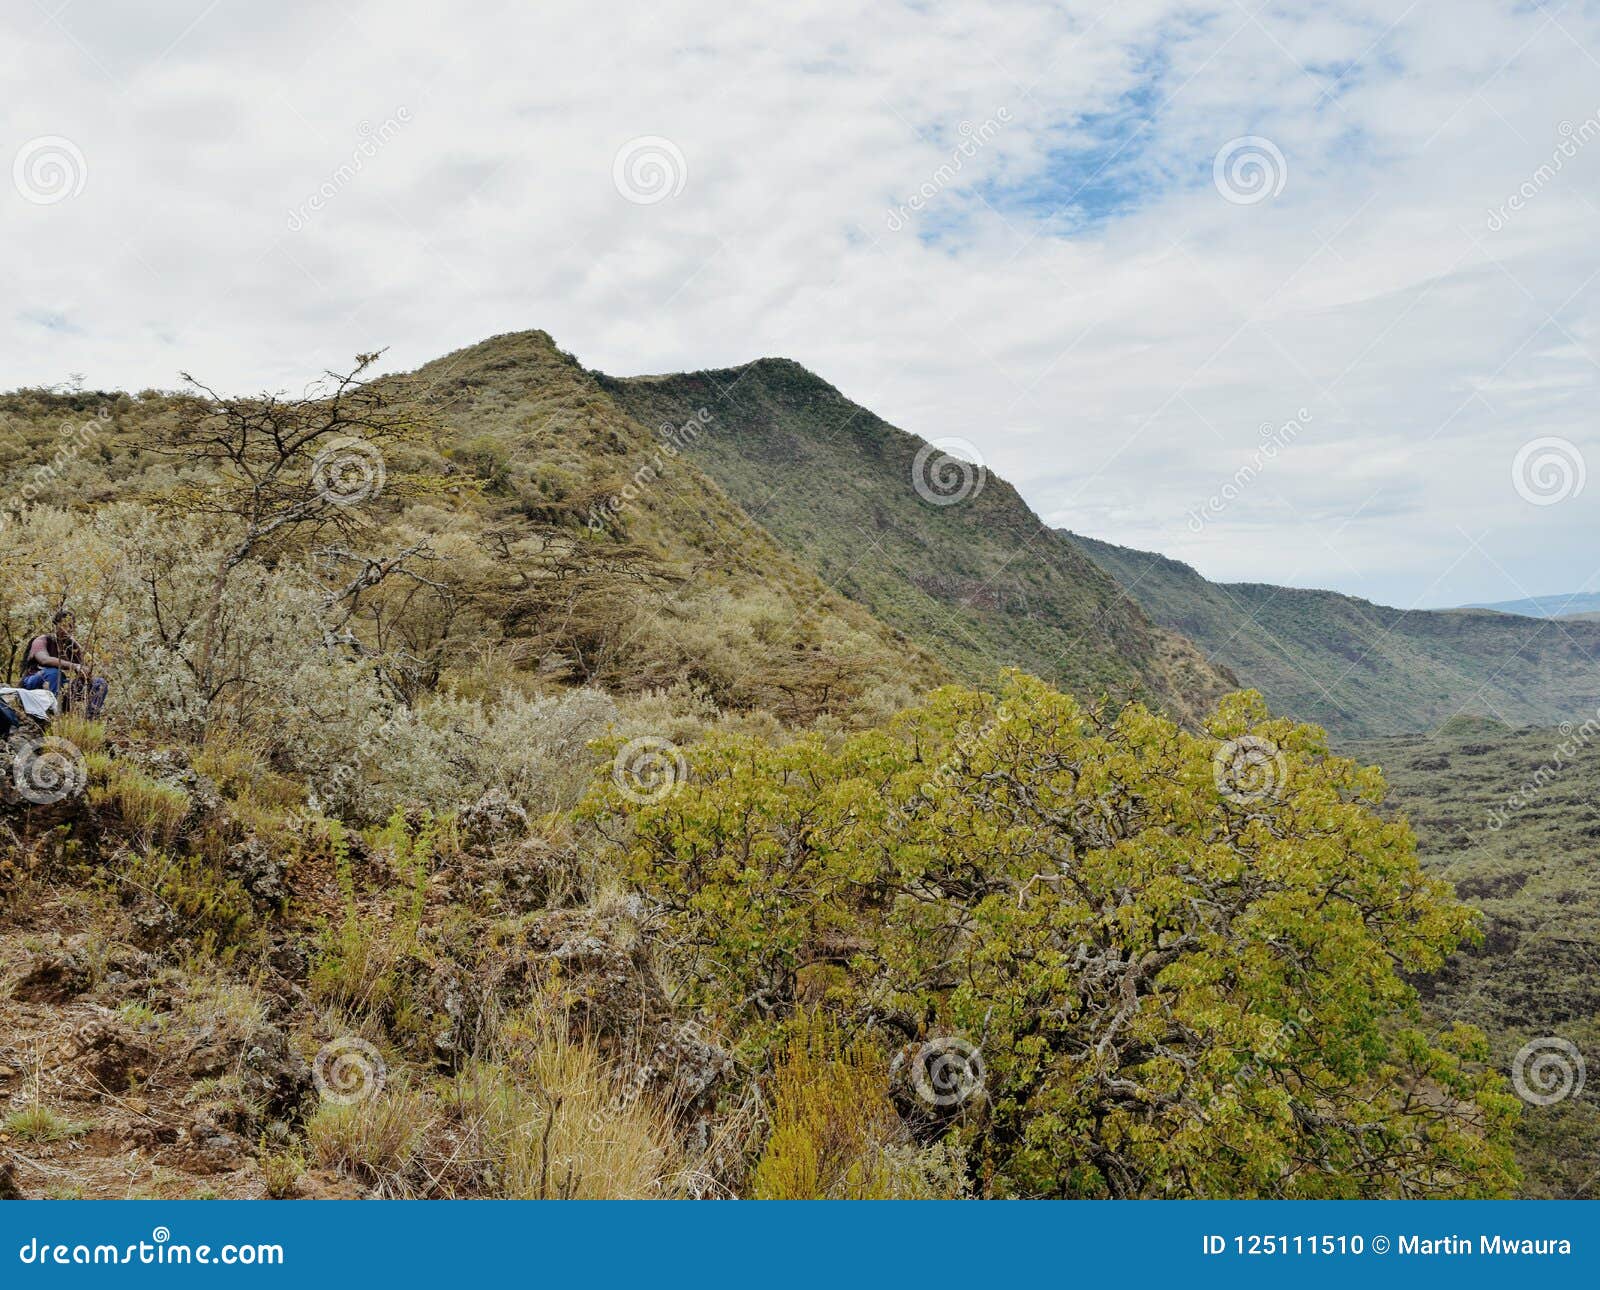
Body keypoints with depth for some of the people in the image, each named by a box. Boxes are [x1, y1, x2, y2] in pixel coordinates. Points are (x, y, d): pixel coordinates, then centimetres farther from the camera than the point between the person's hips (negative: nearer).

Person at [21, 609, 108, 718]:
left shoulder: (73, 646, 6)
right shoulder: (42, 640, -9)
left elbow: (83, 672, 2)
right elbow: (45, 660, -32)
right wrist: (74, 666, -41)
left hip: (62, 686, 5)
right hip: (34, 683, -5)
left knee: (99, 683, -9)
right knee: (53, 672, -37)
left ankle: (91, 720, -25)